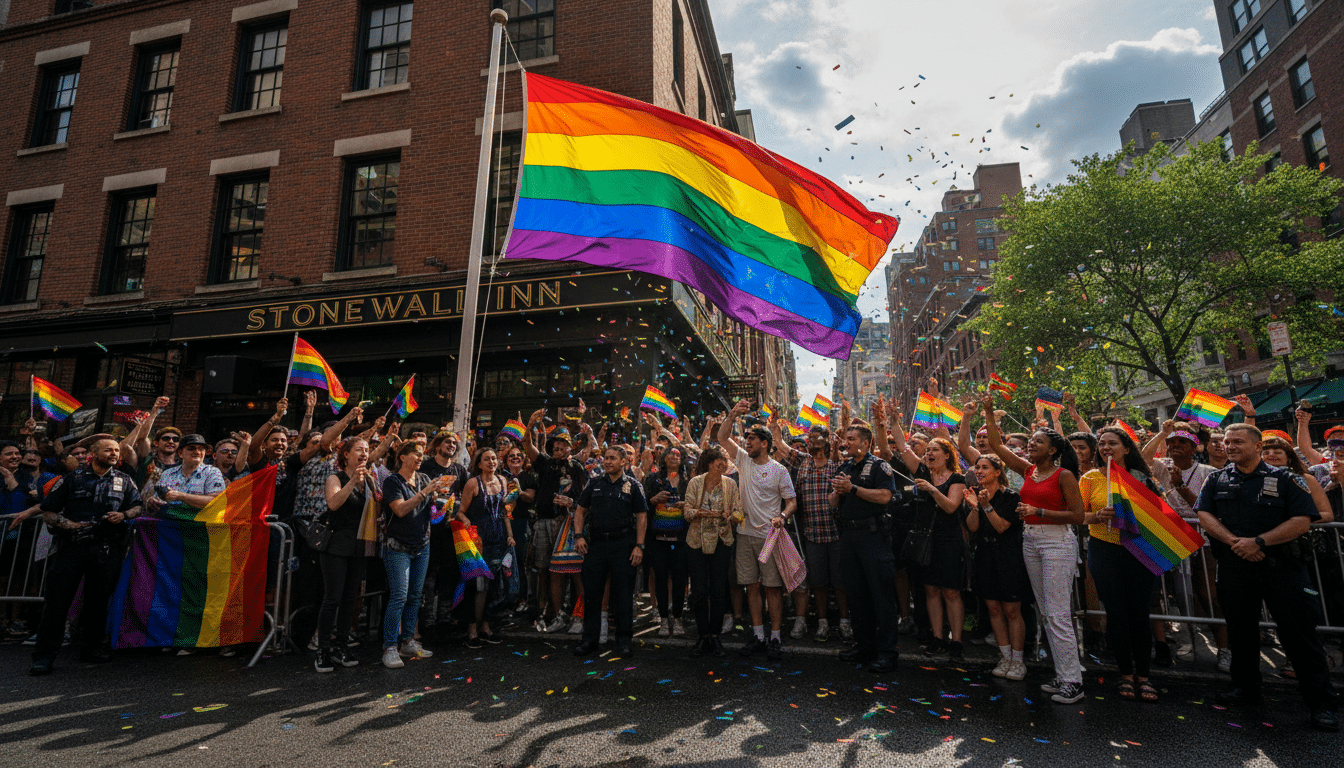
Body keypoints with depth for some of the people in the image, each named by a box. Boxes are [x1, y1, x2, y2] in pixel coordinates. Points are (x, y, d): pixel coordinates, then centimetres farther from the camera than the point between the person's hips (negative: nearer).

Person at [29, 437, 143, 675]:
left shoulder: (124, 481, 15)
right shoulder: (71, 479, 9)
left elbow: (138, 506, 15)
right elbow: (48, 511, 7)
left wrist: (124, 514, -6)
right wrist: (66, 524, -11)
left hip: (107, 549, 2)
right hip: (70, 546, -2)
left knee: (98, 599, 7)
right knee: (56, 599, -4)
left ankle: (91, 647, 20)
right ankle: (44, 655, 4)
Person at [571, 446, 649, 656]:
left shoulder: (633, 485, 1)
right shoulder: (594, 484, 9)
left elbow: (642, 517, -1)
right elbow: (580, 510, 14)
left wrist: (639, 546, -9)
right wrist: (579, 535, 0)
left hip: (623, 544, -3)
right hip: (596, 543, 3)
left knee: (623, 594, 3)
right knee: (591, 591, 8)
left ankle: (624, 639, 16)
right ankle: (590, 638, 21)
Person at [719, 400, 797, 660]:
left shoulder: (778, 470, -4)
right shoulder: (744, 460, 6)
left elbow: (792, 501, -1)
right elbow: (722, 438, 1)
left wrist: (781, 517, -20)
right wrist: (733, 415, -11)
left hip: (769, 536, -4)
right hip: (745, 534, 4)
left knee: (773, 587, 1)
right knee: (752, 586, 10)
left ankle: (775, 638, 11)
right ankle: (758, 636, 20)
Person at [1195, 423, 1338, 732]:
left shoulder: (1283, 478, 0)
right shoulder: (1217, 480, 9)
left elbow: (1302, 520, -8)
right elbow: (1204, 515, 2)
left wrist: (1259, 541, -17)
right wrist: (1234, 541, -13)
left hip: (1280, 565, -3)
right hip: (1234, 565, 3)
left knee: (1299, 632, -2)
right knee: (1240, 628, 12)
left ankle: (1321, 702, 10)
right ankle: (1245, 687, 27)